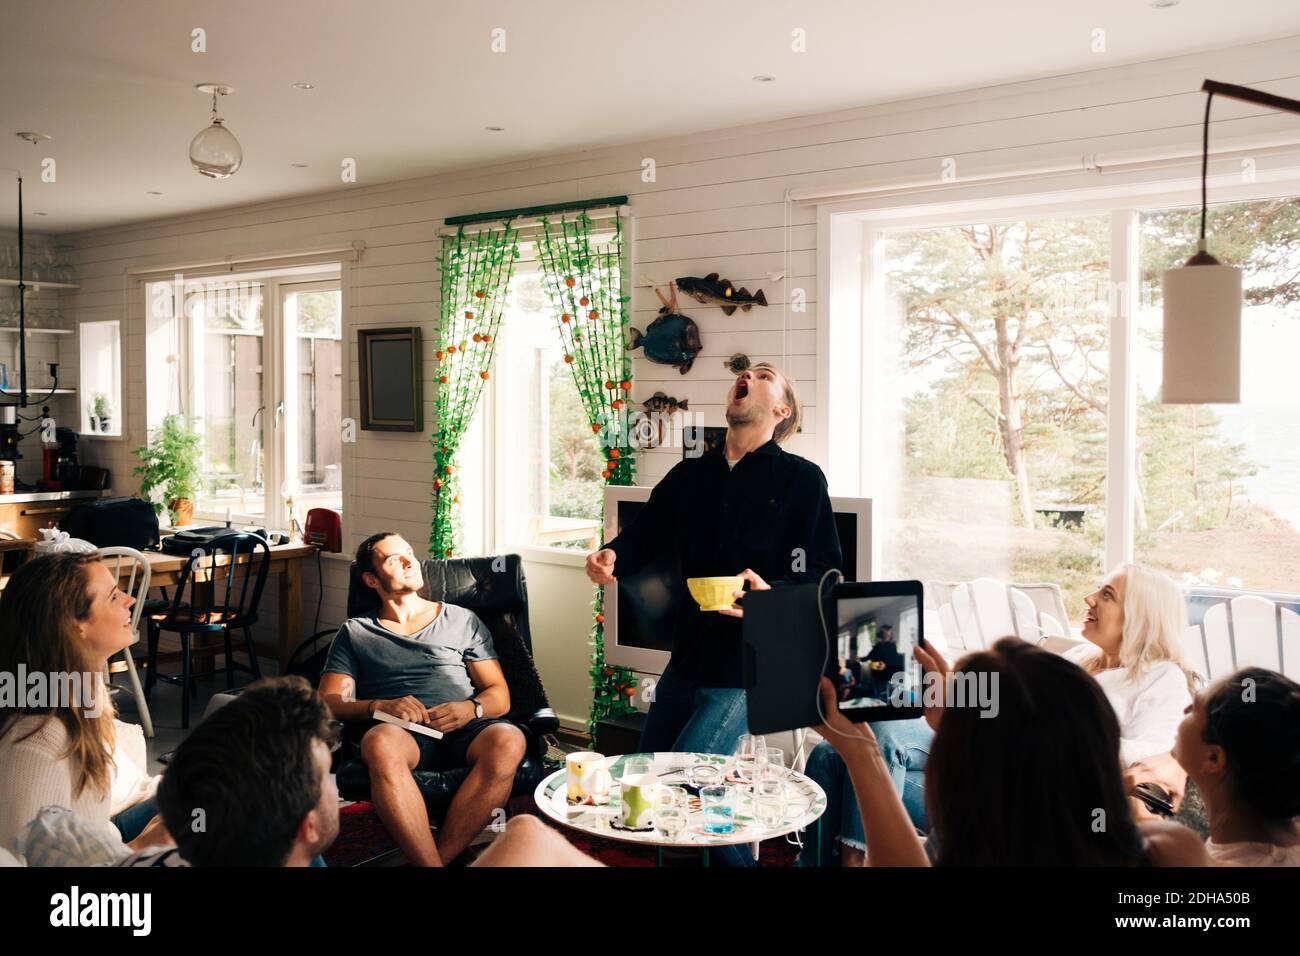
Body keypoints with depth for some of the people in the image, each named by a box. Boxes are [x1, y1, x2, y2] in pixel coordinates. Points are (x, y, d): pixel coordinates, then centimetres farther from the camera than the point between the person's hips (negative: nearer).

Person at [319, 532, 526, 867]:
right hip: (400, 730, -1)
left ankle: (437, 856, -31)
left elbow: (500, 696, 17)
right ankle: (432, 864, -37)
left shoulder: (462, 620, 23)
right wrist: (380, 707, -11)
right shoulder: (355, 632, 22)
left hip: (465, 730, 1)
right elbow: (329, 702, 10)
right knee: (381, 743, -38)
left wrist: (471, 709, -7)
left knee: (509, 741, -34)